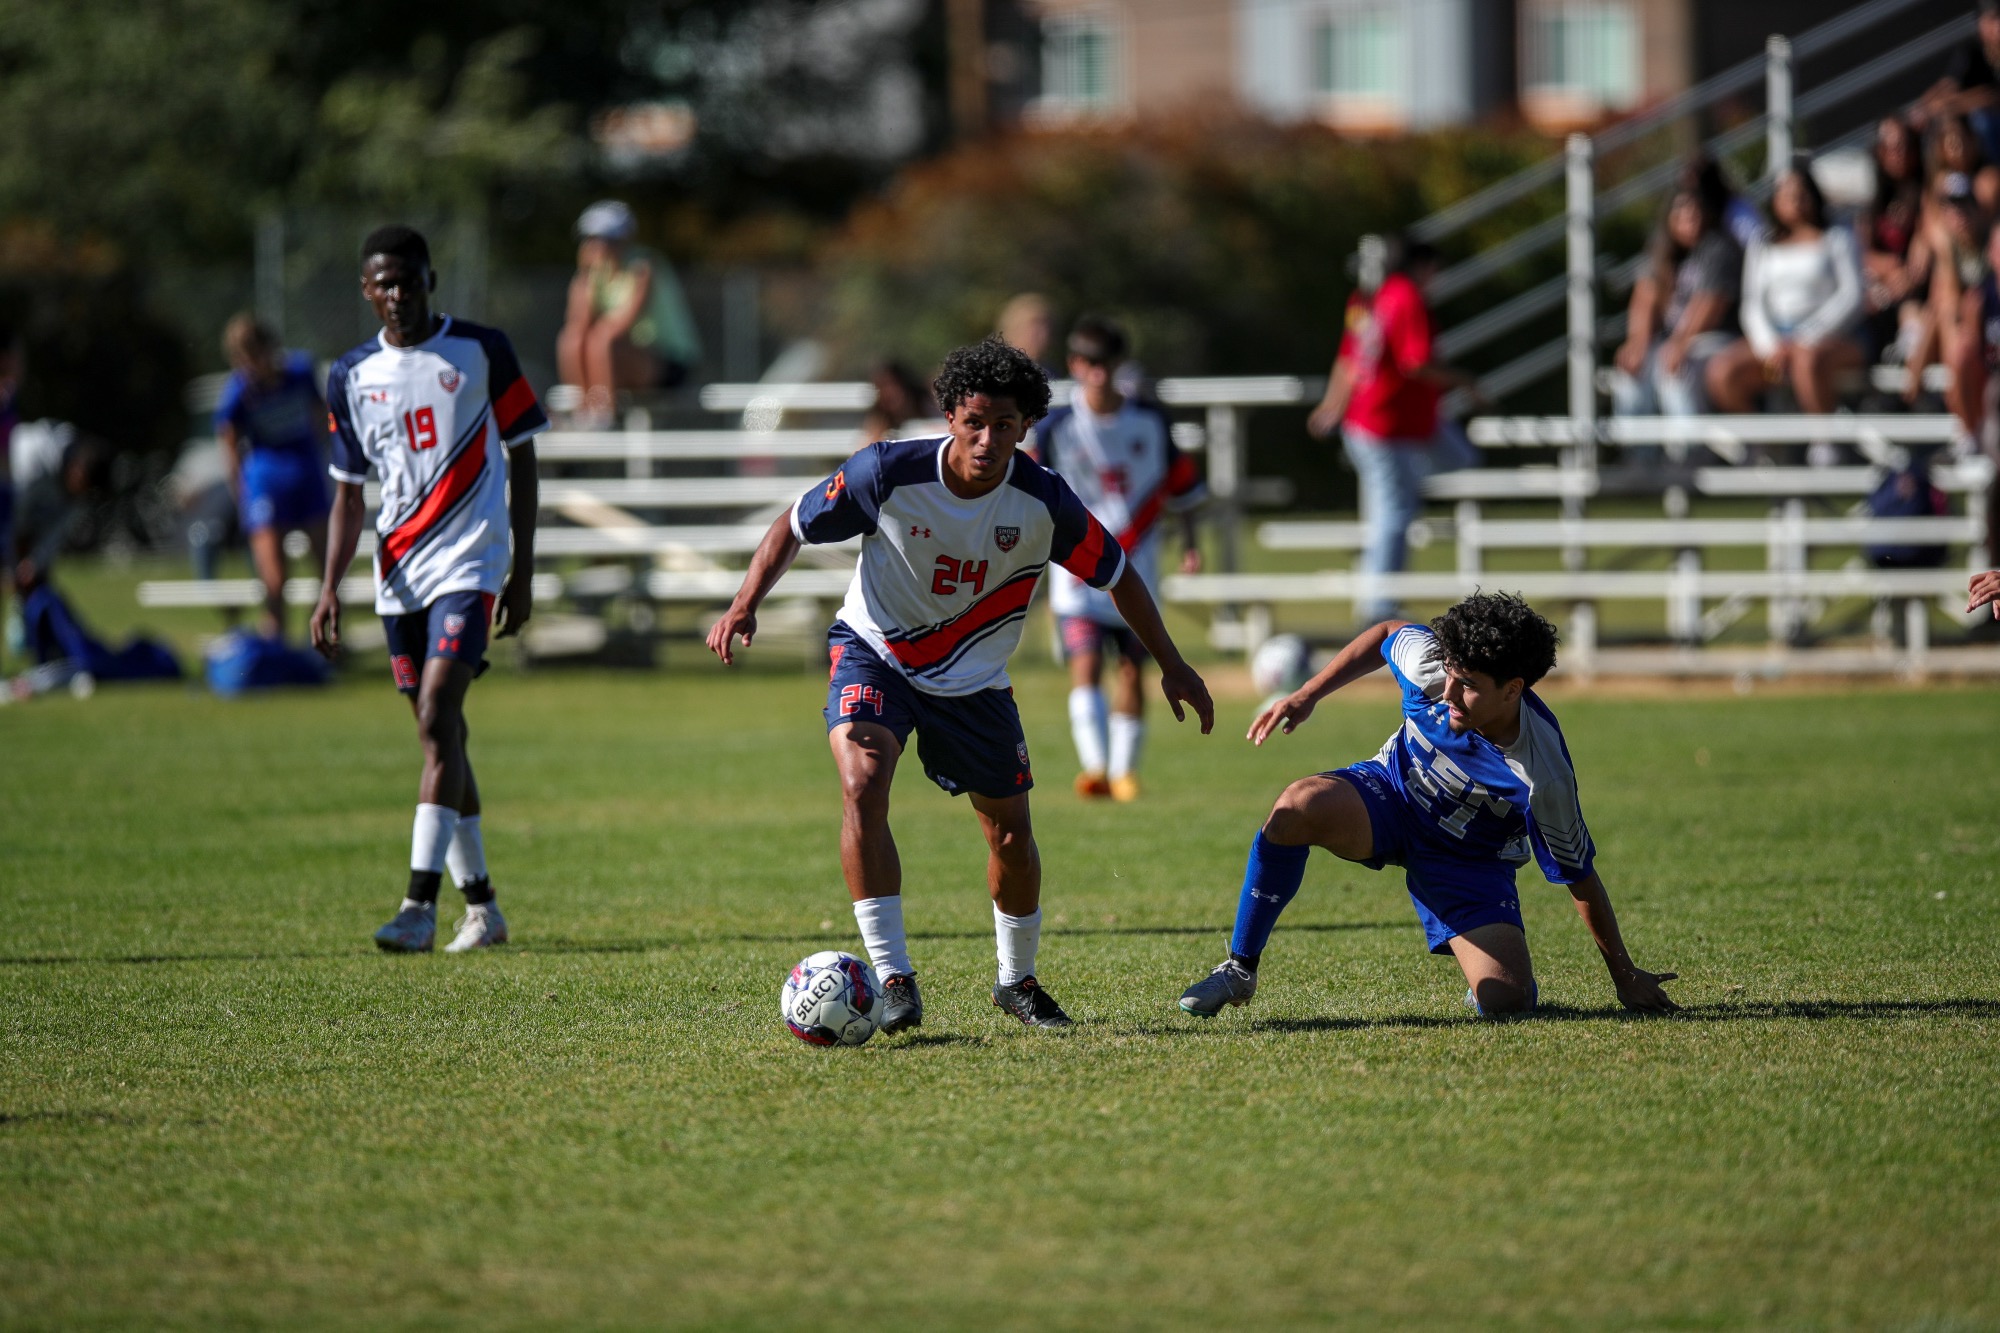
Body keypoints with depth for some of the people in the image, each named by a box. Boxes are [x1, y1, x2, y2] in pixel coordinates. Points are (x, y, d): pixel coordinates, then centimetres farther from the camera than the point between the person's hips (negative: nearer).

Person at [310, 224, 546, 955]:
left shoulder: (481, 351, -1)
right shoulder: (353, 375, 8)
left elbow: (520, 459, 3)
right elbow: (348, 491, 14)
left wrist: (522, 572, -1)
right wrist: (330, 588, 2)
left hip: (468, 563, -4)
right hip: (398, 572, 4)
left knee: (438, 718, -18)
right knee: (439, 733, 8)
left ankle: (421, 904, -22)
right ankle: (481, 905, 18)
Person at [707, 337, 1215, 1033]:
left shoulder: (1045, 501, -20)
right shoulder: (888, 472, -24)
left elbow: (1116, 574, -2)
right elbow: (794, 527, -9)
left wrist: (1171, 665, 2)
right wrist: (745, 605, -22)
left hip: (974, 678, 2)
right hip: (873, 652, -2)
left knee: (1011, 835, 6)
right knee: (862, 786, -28)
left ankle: (1017, 981, 33)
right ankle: (894, 978, -24)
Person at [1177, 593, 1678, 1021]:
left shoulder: (1542, 776, -31)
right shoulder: (1430, 667, -25)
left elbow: (1579, 875, -17)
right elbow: (1387, 634, 0)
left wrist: (1624, 975, -8)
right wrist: (1308, 695, -2)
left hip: (1468, 860, -2)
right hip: (1390, 792, 2)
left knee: (1506, 1000, -23)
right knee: (1300, 806, -35)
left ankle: (1489, 969, 19)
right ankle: (1240, 969, -19)